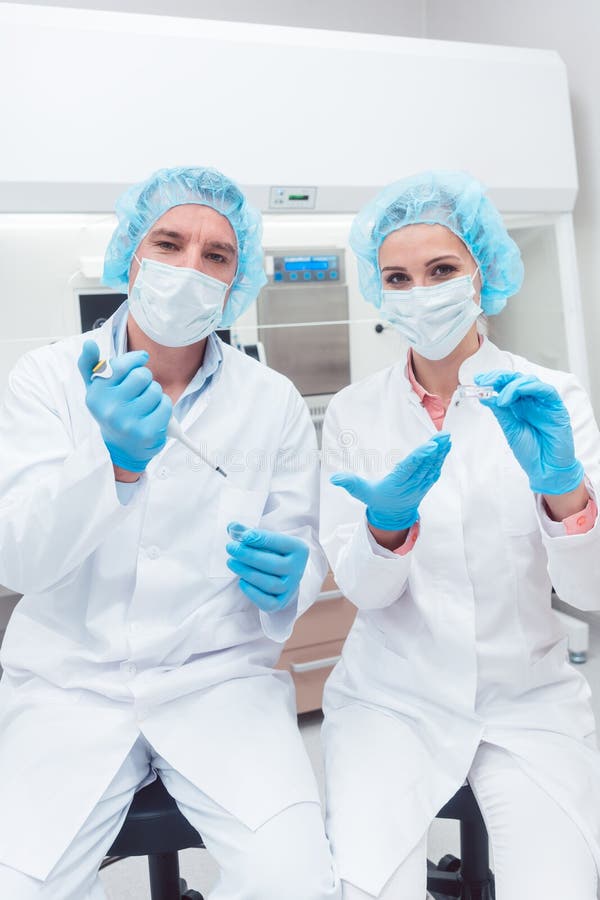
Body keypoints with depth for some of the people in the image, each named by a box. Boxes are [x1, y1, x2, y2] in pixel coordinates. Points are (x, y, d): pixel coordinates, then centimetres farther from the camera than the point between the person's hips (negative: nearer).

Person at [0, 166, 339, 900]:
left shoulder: (275, 402, 0)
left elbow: (303, 554, 5)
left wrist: (284, 583, -20)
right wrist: (115, 459, -29)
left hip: (221, 679, 0)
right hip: (68, 682, 1)